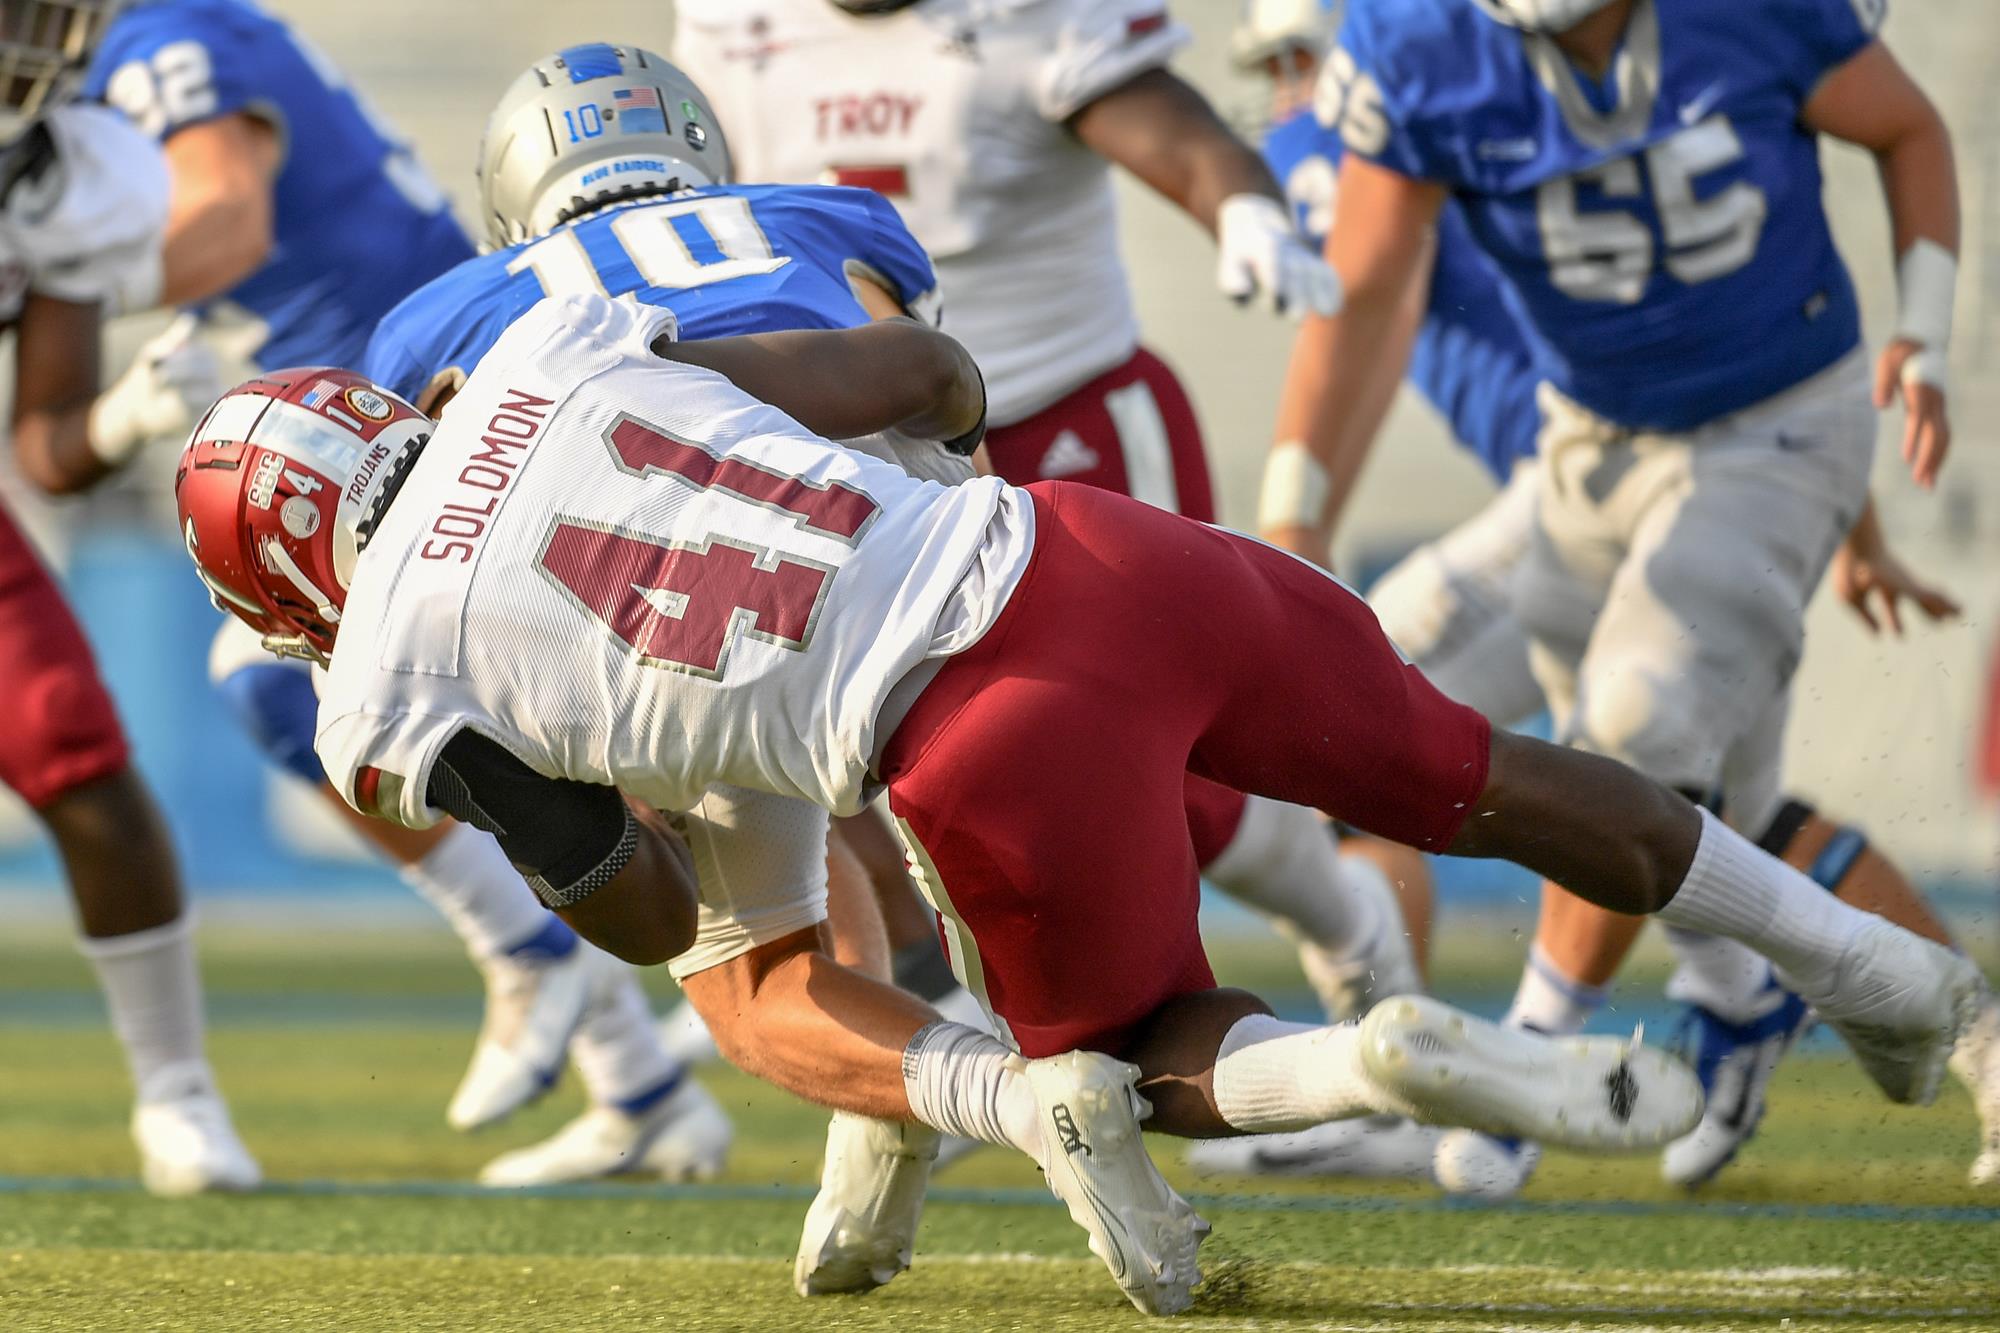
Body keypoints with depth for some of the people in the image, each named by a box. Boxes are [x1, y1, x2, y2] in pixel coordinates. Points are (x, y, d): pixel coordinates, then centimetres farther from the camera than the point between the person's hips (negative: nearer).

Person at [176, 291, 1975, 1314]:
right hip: (1075, 548, 4)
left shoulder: (393, 708, 7)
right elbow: (916, 372, 16)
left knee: (1151, 1052, 24)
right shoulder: (559, 342, 14)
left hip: (1003, 753, -4)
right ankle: (1864, 960, 34)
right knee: (1473, 779, 27)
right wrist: (968, 407, 40)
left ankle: (1396, 1061, -7)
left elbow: (652, 917, 18)